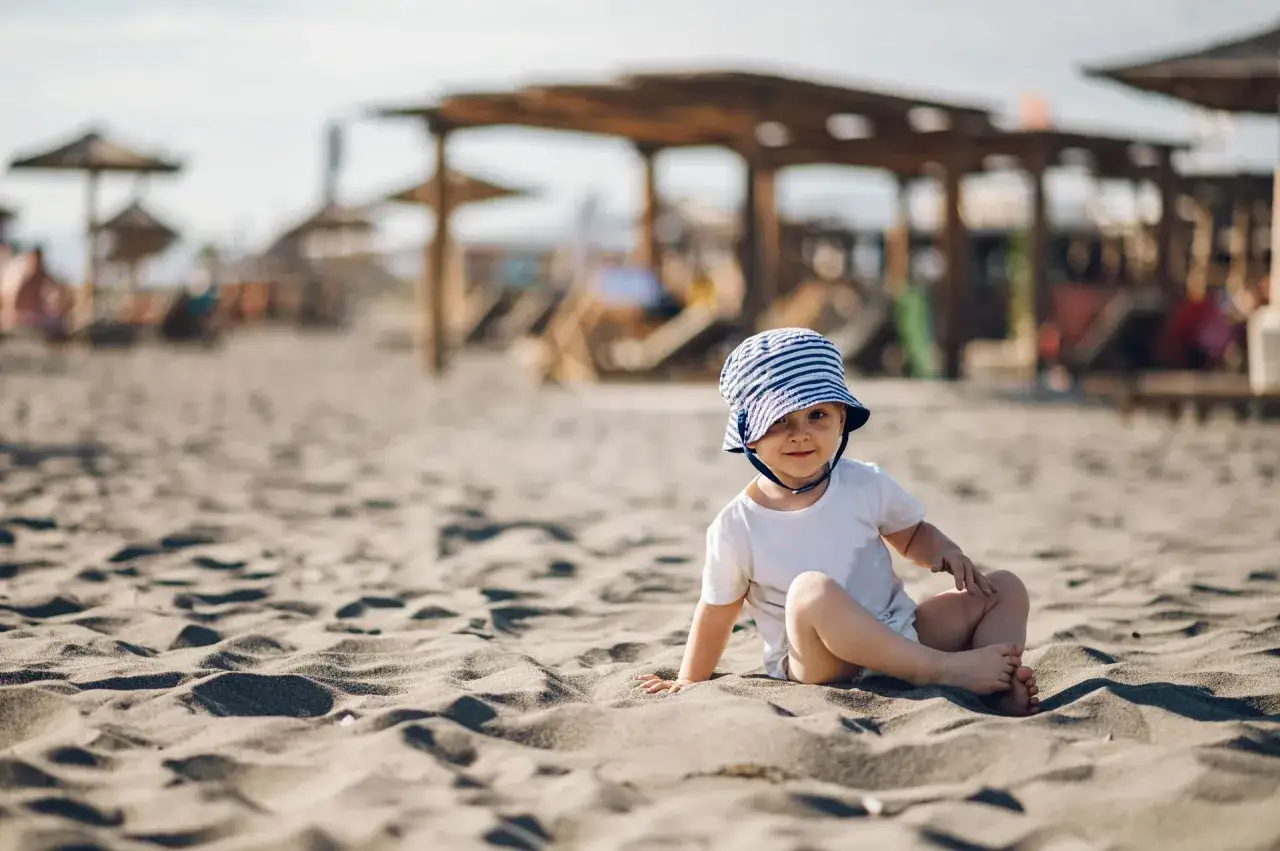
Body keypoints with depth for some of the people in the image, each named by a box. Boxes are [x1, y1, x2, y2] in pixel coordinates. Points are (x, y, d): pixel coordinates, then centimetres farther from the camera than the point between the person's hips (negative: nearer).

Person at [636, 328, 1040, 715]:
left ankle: (1003, 688, -26)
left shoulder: (867, 485, 0)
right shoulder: (736, 528, -9)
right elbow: (717, 613, 4)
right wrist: (689, 682, 11)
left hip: (901, 638, 5)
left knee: (1004, 587, -3)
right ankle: (947, 670, -36)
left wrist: (942, 549, -4)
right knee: (812, 590, -36)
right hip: (817, 667, -5)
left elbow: (912, 535, 17)